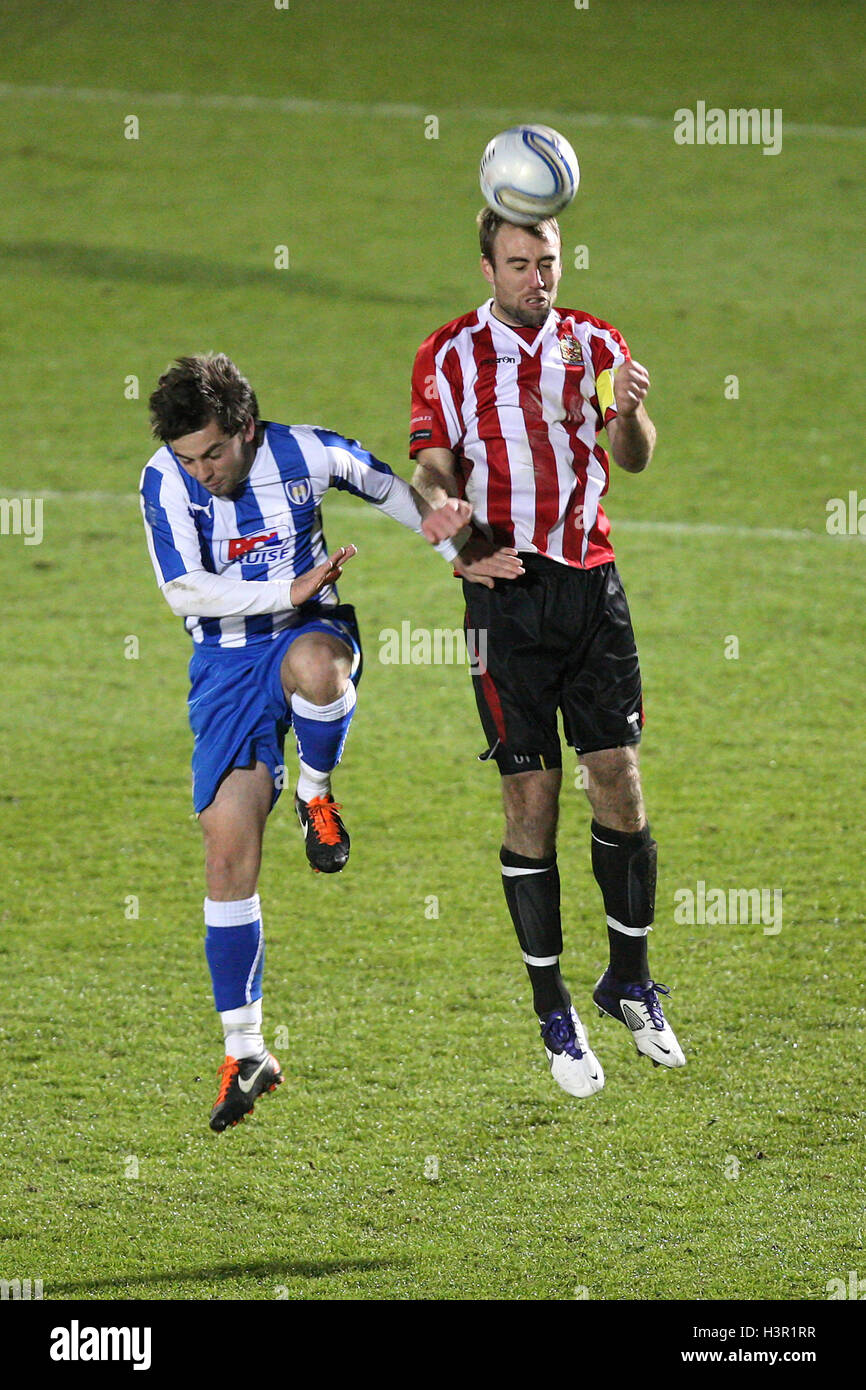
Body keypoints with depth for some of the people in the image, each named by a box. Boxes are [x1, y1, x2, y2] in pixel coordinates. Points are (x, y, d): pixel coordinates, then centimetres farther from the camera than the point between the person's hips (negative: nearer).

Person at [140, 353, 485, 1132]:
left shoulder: (305, 454, -10)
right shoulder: (166, 480, -11)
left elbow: (392, 490, 9)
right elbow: (184, 591, -16)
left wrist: (457, 550, -2)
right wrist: (287, 592, -21)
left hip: (312, 630, -1)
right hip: (227, 662, 1)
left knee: (313, 667, -42)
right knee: (229, 849, -7)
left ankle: (316, 792, -6)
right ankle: (244, 1052, 3)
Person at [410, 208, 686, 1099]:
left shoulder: (593, 343, 8)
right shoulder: (450, 356, 3)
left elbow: (634, 459, 0)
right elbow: (432, 461, -3)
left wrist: (629, 413, -22)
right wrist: (438, 501, -26)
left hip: (592, 583, 2)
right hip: (506, 590, -2)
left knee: (619, 786, -1)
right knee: (532, 800, -3)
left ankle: (629, 983, 17)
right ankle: (553, 1015, 5)